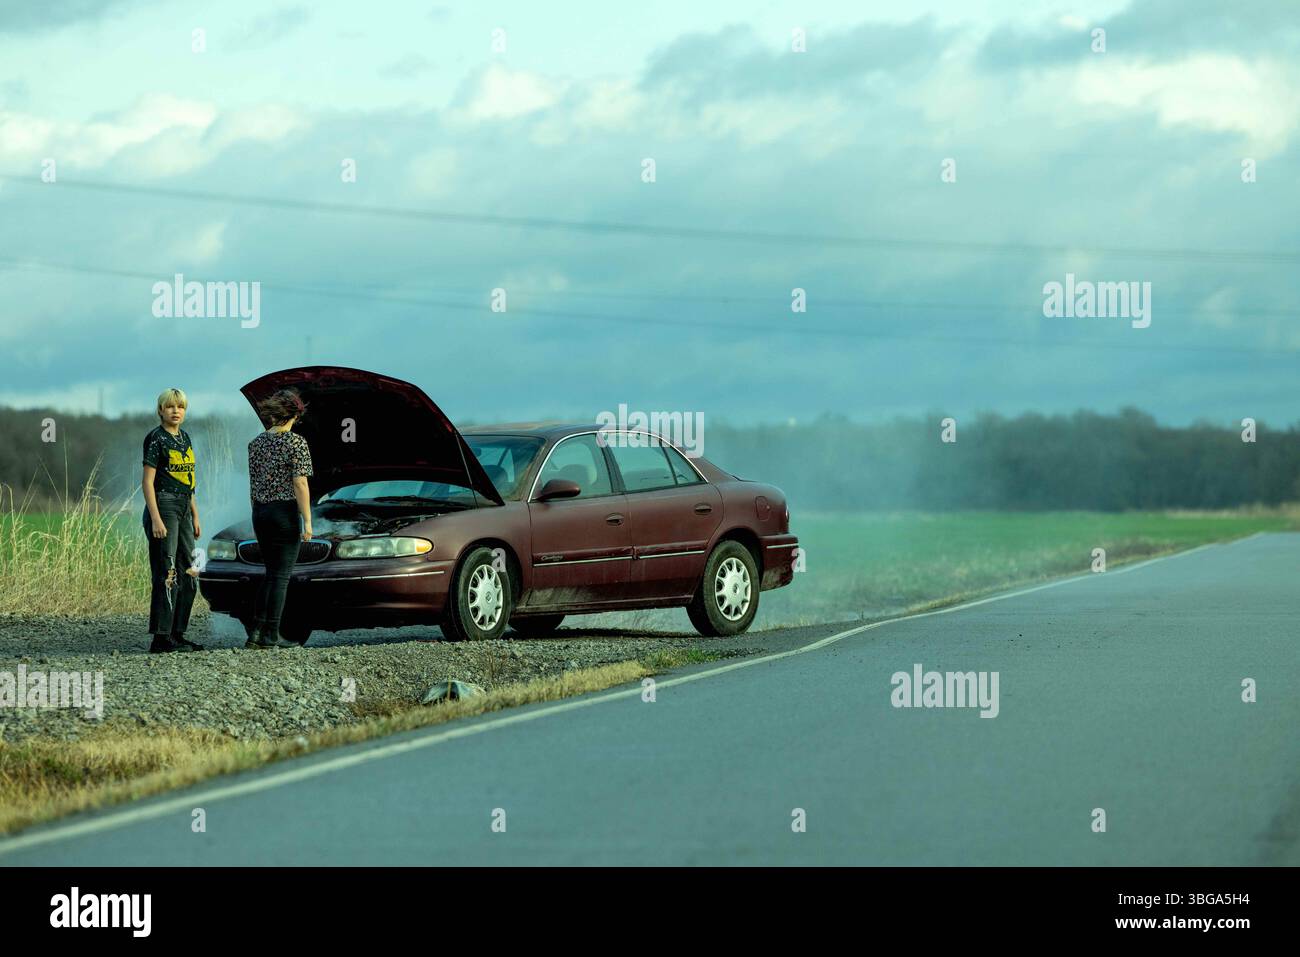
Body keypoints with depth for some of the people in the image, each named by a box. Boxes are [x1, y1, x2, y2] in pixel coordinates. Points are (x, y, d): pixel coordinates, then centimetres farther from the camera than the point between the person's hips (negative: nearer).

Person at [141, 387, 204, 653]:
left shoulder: (184, 437, 14)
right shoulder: (156, 439, -9)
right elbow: (147, 482, -13)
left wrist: (195, 516, 17)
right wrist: (155, 519, -20)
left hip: (183, 510, 9)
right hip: (163, 506, -9)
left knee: (188, 576, 9)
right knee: (167, 576, -10)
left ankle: (177, 634, 15)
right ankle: (161, 638, -9)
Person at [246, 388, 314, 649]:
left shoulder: (257, 442, 8)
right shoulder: (296, 442, -10)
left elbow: (253, 483, 13)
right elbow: (300, 484, -14)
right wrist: (307, 522, -12)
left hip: (260, 513, 6)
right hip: (286, 511, -6)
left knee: (271, 574, 15)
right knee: (281, 576, -1)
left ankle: (256, 632, 10)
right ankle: (271, 635, -2)